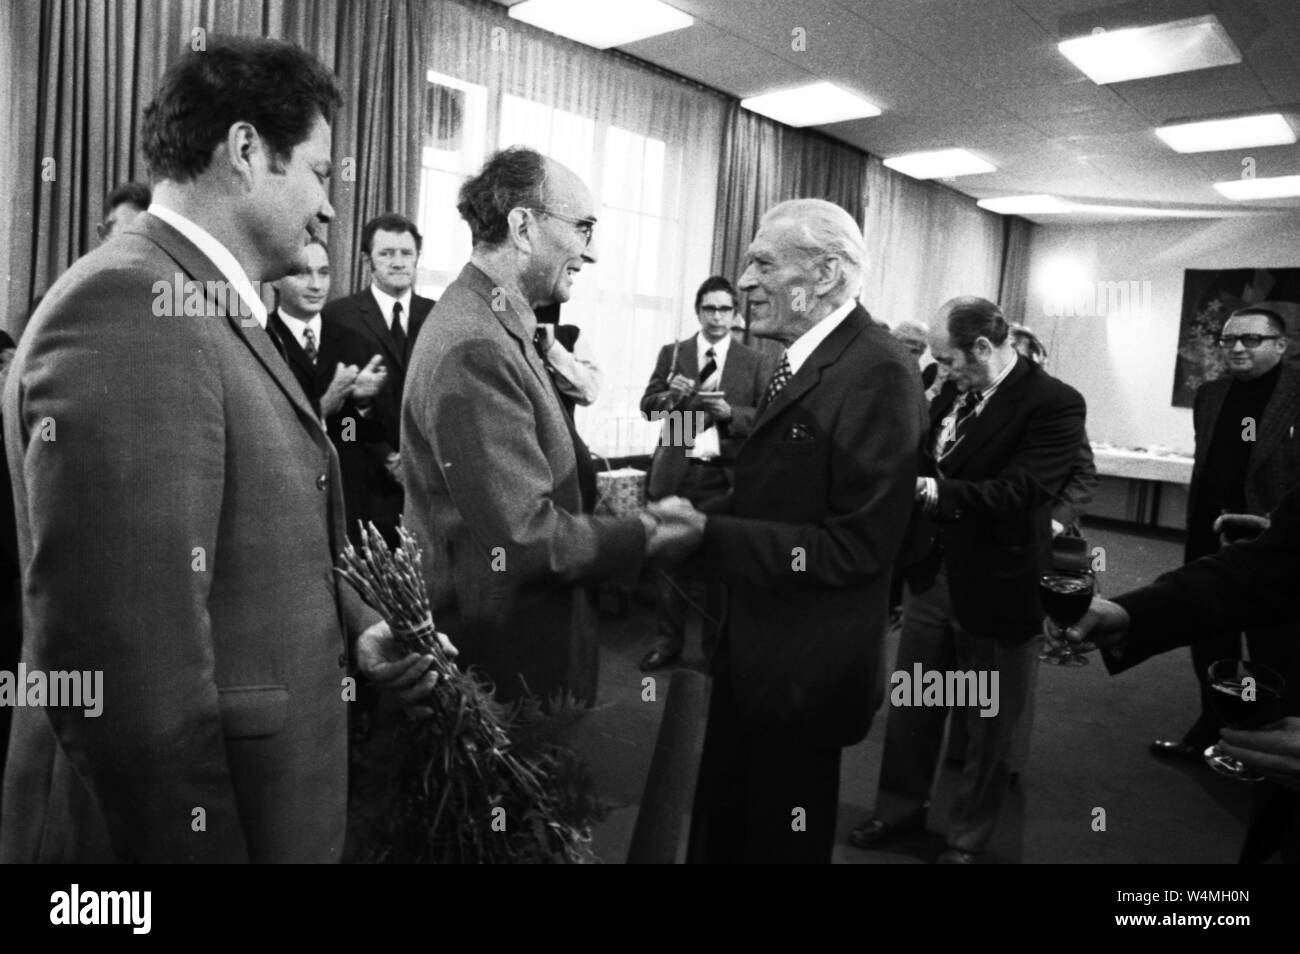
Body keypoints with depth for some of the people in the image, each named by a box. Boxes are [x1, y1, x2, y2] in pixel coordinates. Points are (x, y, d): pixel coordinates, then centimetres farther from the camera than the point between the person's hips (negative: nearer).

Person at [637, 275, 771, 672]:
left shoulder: (755, 363, 6)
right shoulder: (671, 353, 9)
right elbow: (647, 406, 3)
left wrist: (730, 413, -17)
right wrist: (670, 395, -17)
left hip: (726, 476, -1)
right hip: (675, 471, 1)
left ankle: (717, 646, 21)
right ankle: (668, 640, 21)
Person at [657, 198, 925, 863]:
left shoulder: (876, 372, -21)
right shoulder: (801, 360, 8)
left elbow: (855, 547, -25)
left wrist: (711, 535, -26)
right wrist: (693, 516, -3)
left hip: (806, 666, -8)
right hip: (752, 649, 8)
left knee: (782, 839, 14)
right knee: (721, 828, 24)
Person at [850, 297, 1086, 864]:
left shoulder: (1054, 403, -17)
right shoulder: (954, 392, 4)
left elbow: (1020, 489, -27)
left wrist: (939, 493, -35)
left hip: (995, 585, -6)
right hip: (933, 572, 6)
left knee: (987, 725, 13)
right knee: (911, 705, 18)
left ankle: (968, 838, 33)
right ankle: (901, 807, 38)